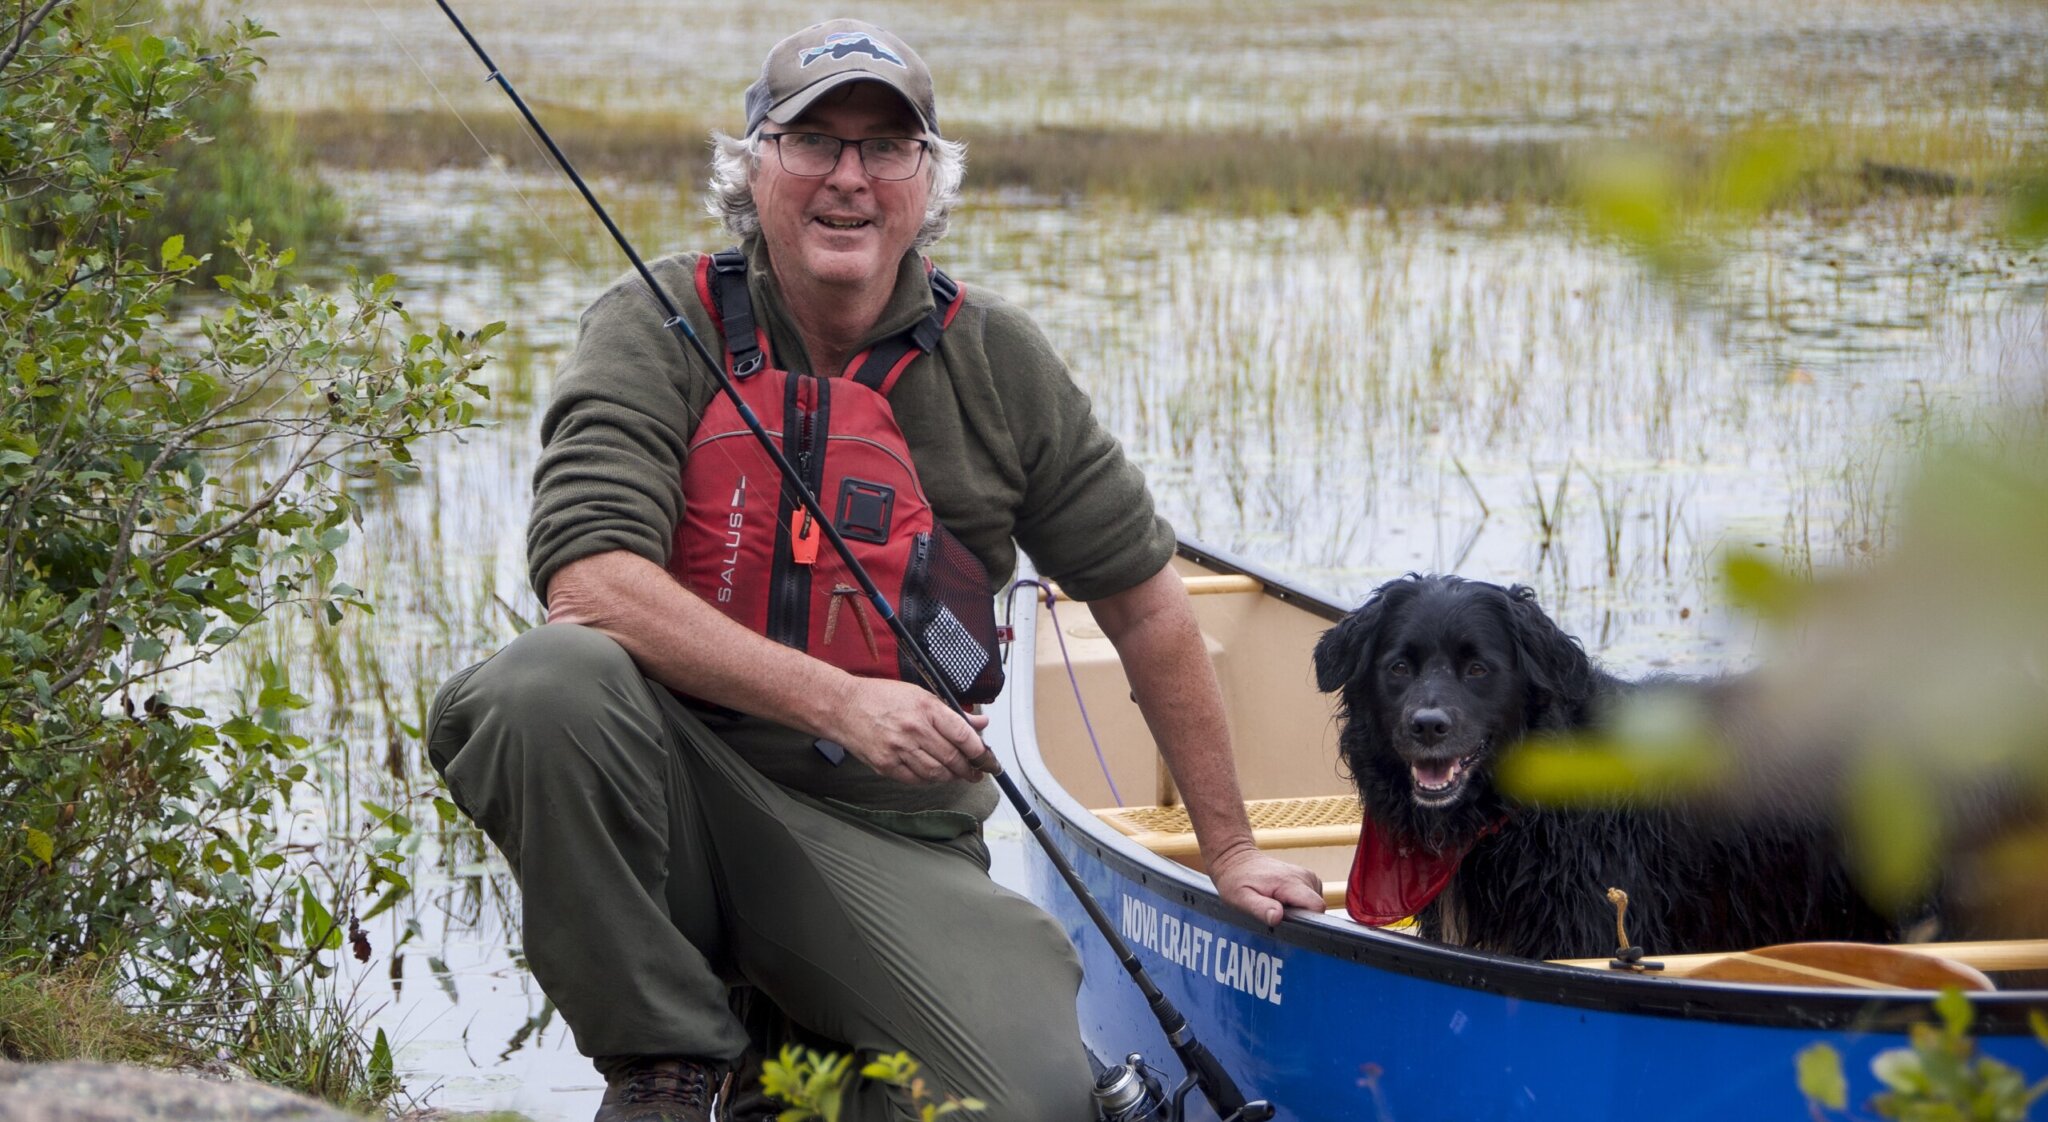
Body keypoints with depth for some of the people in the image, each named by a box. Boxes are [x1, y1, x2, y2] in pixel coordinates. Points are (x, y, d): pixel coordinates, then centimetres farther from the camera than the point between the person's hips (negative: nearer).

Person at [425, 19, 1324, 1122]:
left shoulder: (999, 364, 6)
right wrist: (837, 701, -26)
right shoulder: (656, 329, -4)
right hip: (675, 785, -1)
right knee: (548, 683, -34)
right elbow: (588, 575, -19)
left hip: (888, 841, 2)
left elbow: (1141, 597, 14)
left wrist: (1229, 848, 14)